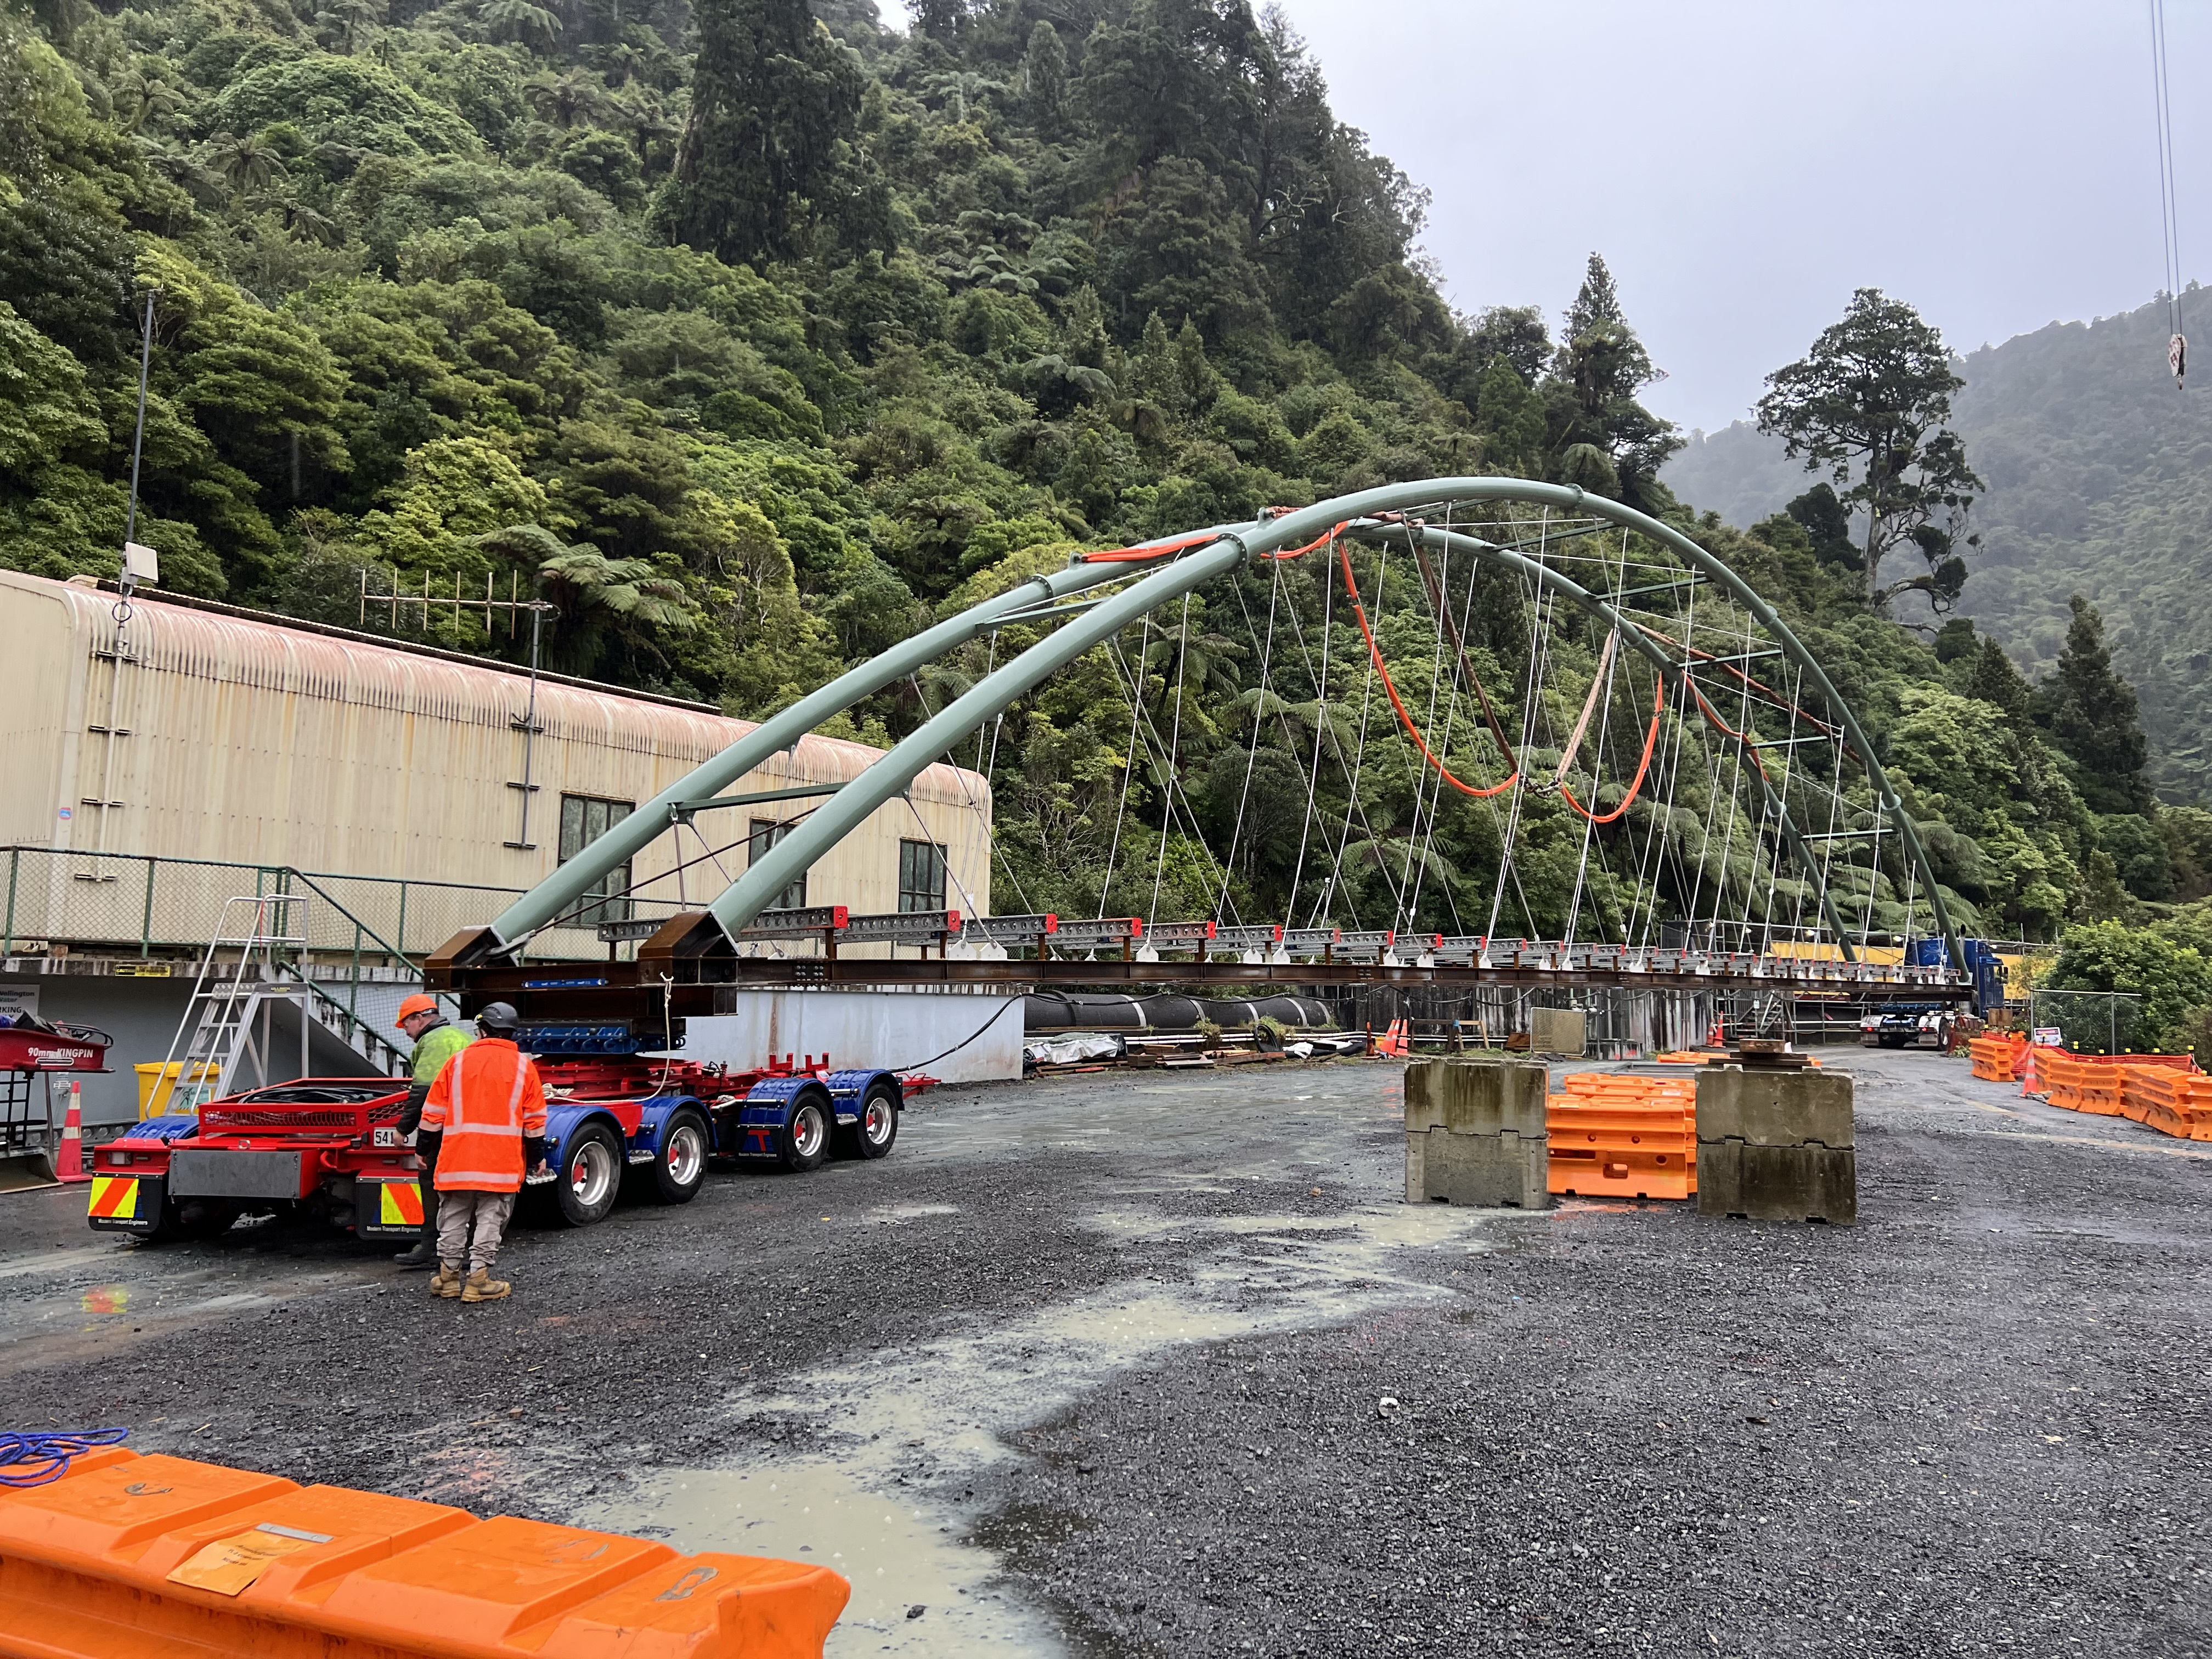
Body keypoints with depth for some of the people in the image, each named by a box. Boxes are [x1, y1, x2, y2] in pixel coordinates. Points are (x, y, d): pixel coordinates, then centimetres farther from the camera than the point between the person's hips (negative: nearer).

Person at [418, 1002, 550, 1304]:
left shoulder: (458, 1061, 5)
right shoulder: (523, 1066, 3)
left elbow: (433, 1112, 7)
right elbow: (534, 1120, 4)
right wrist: (538, 1157, 13)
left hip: (457, 1157, 2)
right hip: (503, 1163, -1)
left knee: (453, 1218, 12)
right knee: (490, 1219, 3)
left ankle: (449, 1276, 16)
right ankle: (479, 1280, 1)